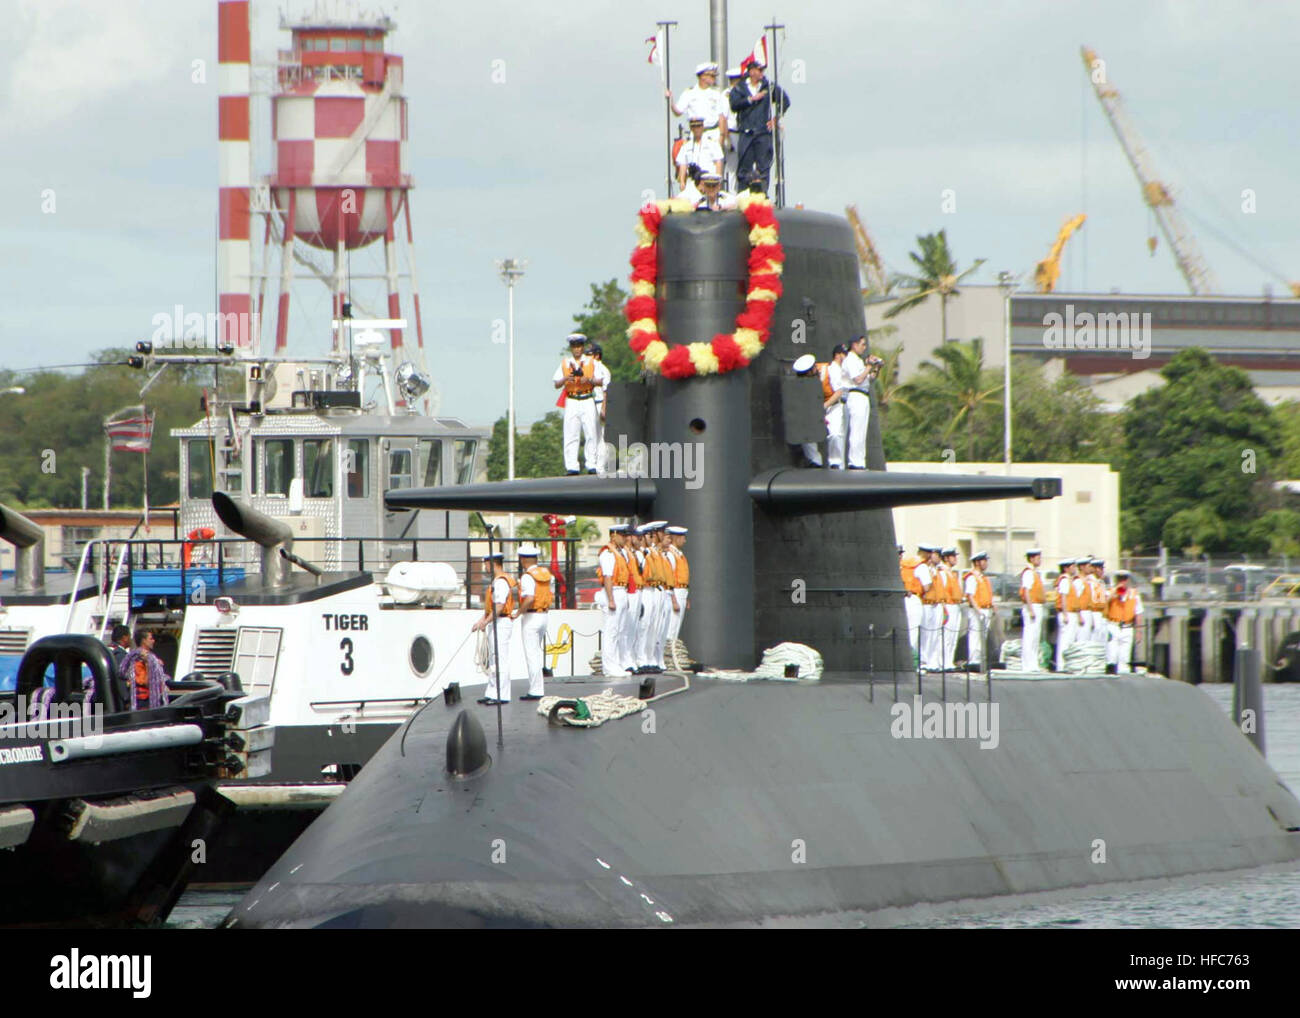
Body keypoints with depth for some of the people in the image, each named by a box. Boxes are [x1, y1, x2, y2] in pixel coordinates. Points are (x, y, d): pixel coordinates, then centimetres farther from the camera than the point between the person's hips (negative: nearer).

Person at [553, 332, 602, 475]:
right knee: (571, 434, -6)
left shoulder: (591, 362, 11)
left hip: (588, 401, -1)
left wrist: (589, 380, -14)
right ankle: (571, 466, -8)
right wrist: (565, 379, -12)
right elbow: (556, 384, 9)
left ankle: (591, 464, -4)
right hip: (571, 402, 1)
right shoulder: (565, 364, 13)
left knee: (590, 433, -6)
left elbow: (600, 381, 6)